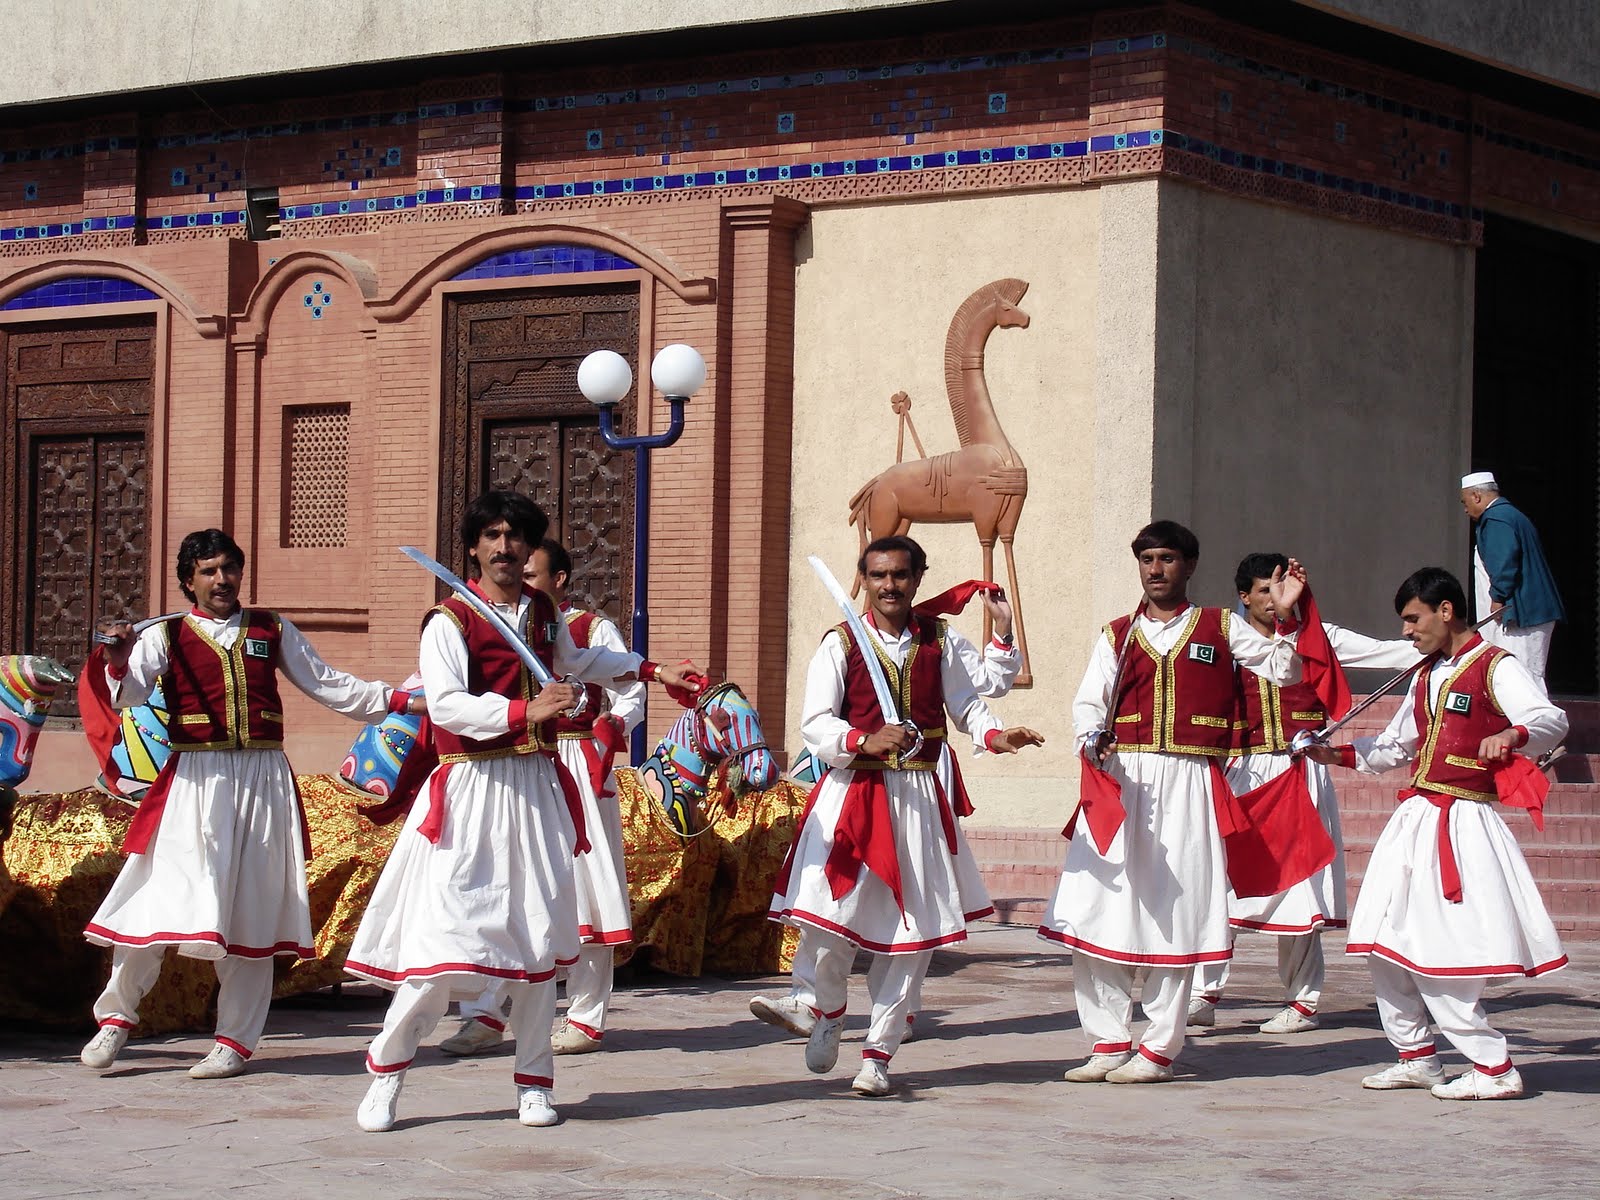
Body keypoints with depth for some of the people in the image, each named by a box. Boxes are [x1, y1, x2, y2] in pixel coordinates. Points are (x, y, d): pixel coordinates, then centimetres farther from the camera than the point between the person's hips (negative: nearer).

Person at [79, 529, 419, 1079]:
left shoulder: (271, 630, 13)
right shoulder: (167, 635, 5)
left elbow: (326, 684, 19)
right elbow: (127, 695, -9)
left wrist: (400, 701, 15)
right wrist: (121, 662, -31)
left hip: (264, 782, 2)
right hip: (195, 781, -2)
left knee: (253, 909, 2)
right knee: (158, 901, -6)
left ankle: (235, 1041, 10)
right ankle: (115, 1019, 12)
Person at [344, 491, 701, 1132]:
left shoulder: (544, 612, 13)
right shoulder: (450, 619, -7)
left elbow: (579, 660, 35)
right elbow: (445, 703, -21)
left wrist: (650, 671, 37)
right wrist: (524, 711, -30)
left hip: (537, 789, 6)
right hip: (471, 790, -6)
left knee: (539, 934, 6)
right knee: (446, 932, -11)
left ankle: (534, 1082, 16)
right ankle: (387, 1073, 2)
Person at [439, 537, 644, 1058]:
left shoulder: (593, 630, 1)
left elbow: (630, 698, -3)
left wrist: (603, 738, -19)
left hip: (574, 771, -5)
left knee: (581, 891, -1)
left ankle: (586, 1020, 7)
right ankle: (485, 1017, 3)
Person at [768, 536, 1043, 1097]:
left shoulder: (940, 642, 8)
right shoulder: (840, 644, -1)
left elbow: (966, 704, 10)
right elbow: (815, 723, -8)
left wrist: (994, 735, -11)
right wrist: (866, 741, -25)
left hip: (919, 799, 3)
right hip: (851, 795, -3)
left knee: (913, 933, 3)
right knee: (827, 920, -10)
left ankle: (878, 1055, 14)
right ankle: (830, 1012, 22)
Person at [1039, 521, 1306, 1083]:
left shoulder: (1221, 628, 12)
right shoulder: (1116, 635, 16)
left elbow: (1283, 671, 9)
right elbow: (1088, 702, 6)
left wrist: (1285, 618, -7)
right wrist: (1091, 739, -15)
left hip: (1187, 786, -2)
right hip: (1118, 782, 2)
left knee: (1174, 915, -3)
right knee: (1093, 913, -3)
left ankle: (1159, 1050, 4)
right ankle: (1108, 1042, 7)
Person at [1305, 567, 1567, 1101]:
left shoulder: (1497, 668, -6)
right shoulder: (1427, 676, 19)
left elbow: (1552, 719, -21)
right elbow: (1394, 748, 29)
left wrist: (1511, 735, -41)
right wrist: (1339, 754, 17)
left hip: (1460, 825, -8)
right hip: (1414, 817, 8)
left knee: (1439, 955, -13)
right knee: (1385, 945, 8)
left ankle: (1493, 1068, -4)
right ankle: (1417, 1057, 20)